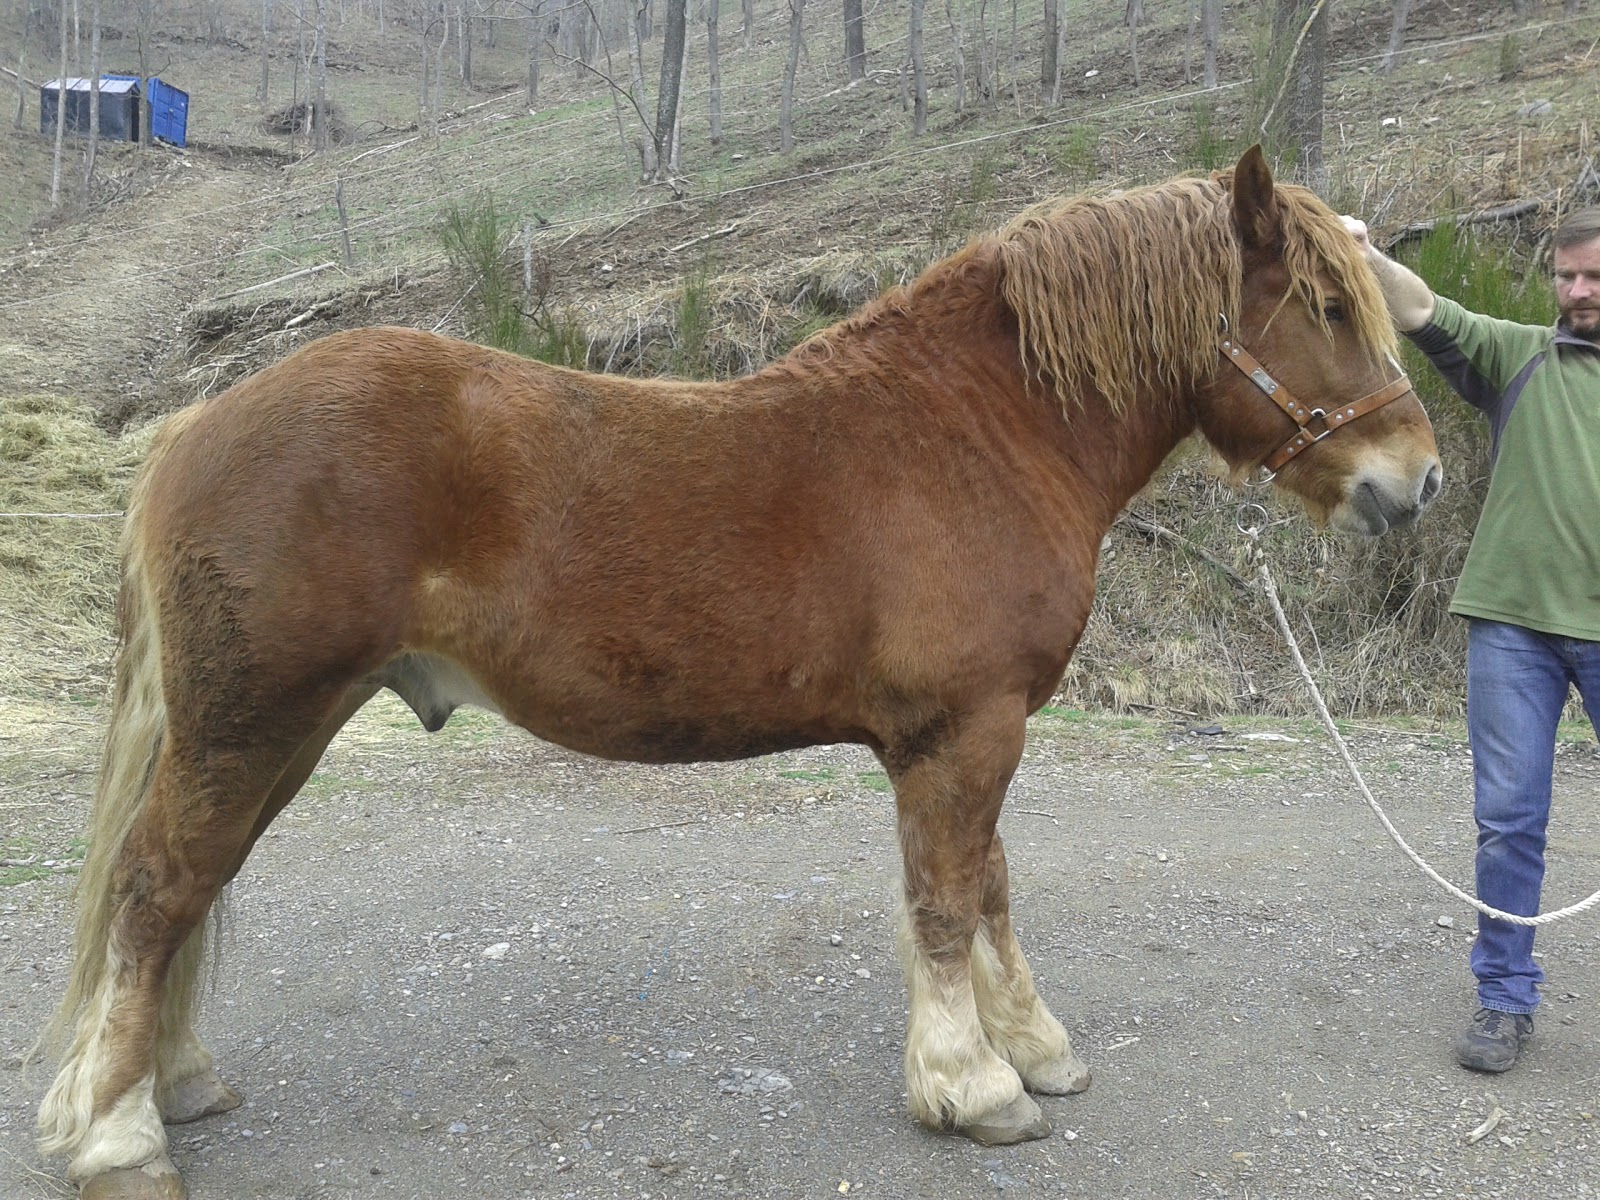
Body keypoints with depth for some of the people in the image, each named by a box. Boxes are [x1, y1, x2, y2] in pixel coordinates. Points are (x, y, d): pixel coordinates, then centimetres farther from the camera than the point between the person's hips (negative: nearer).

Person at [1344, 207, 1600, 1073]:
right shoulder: (1518, 355, 9)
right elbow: (1424, 315, -6)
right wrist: (1366, 258, -24)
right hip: (1512, 621, 0)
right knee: (1509, 818, 5)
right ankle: (1506, 995, 18)